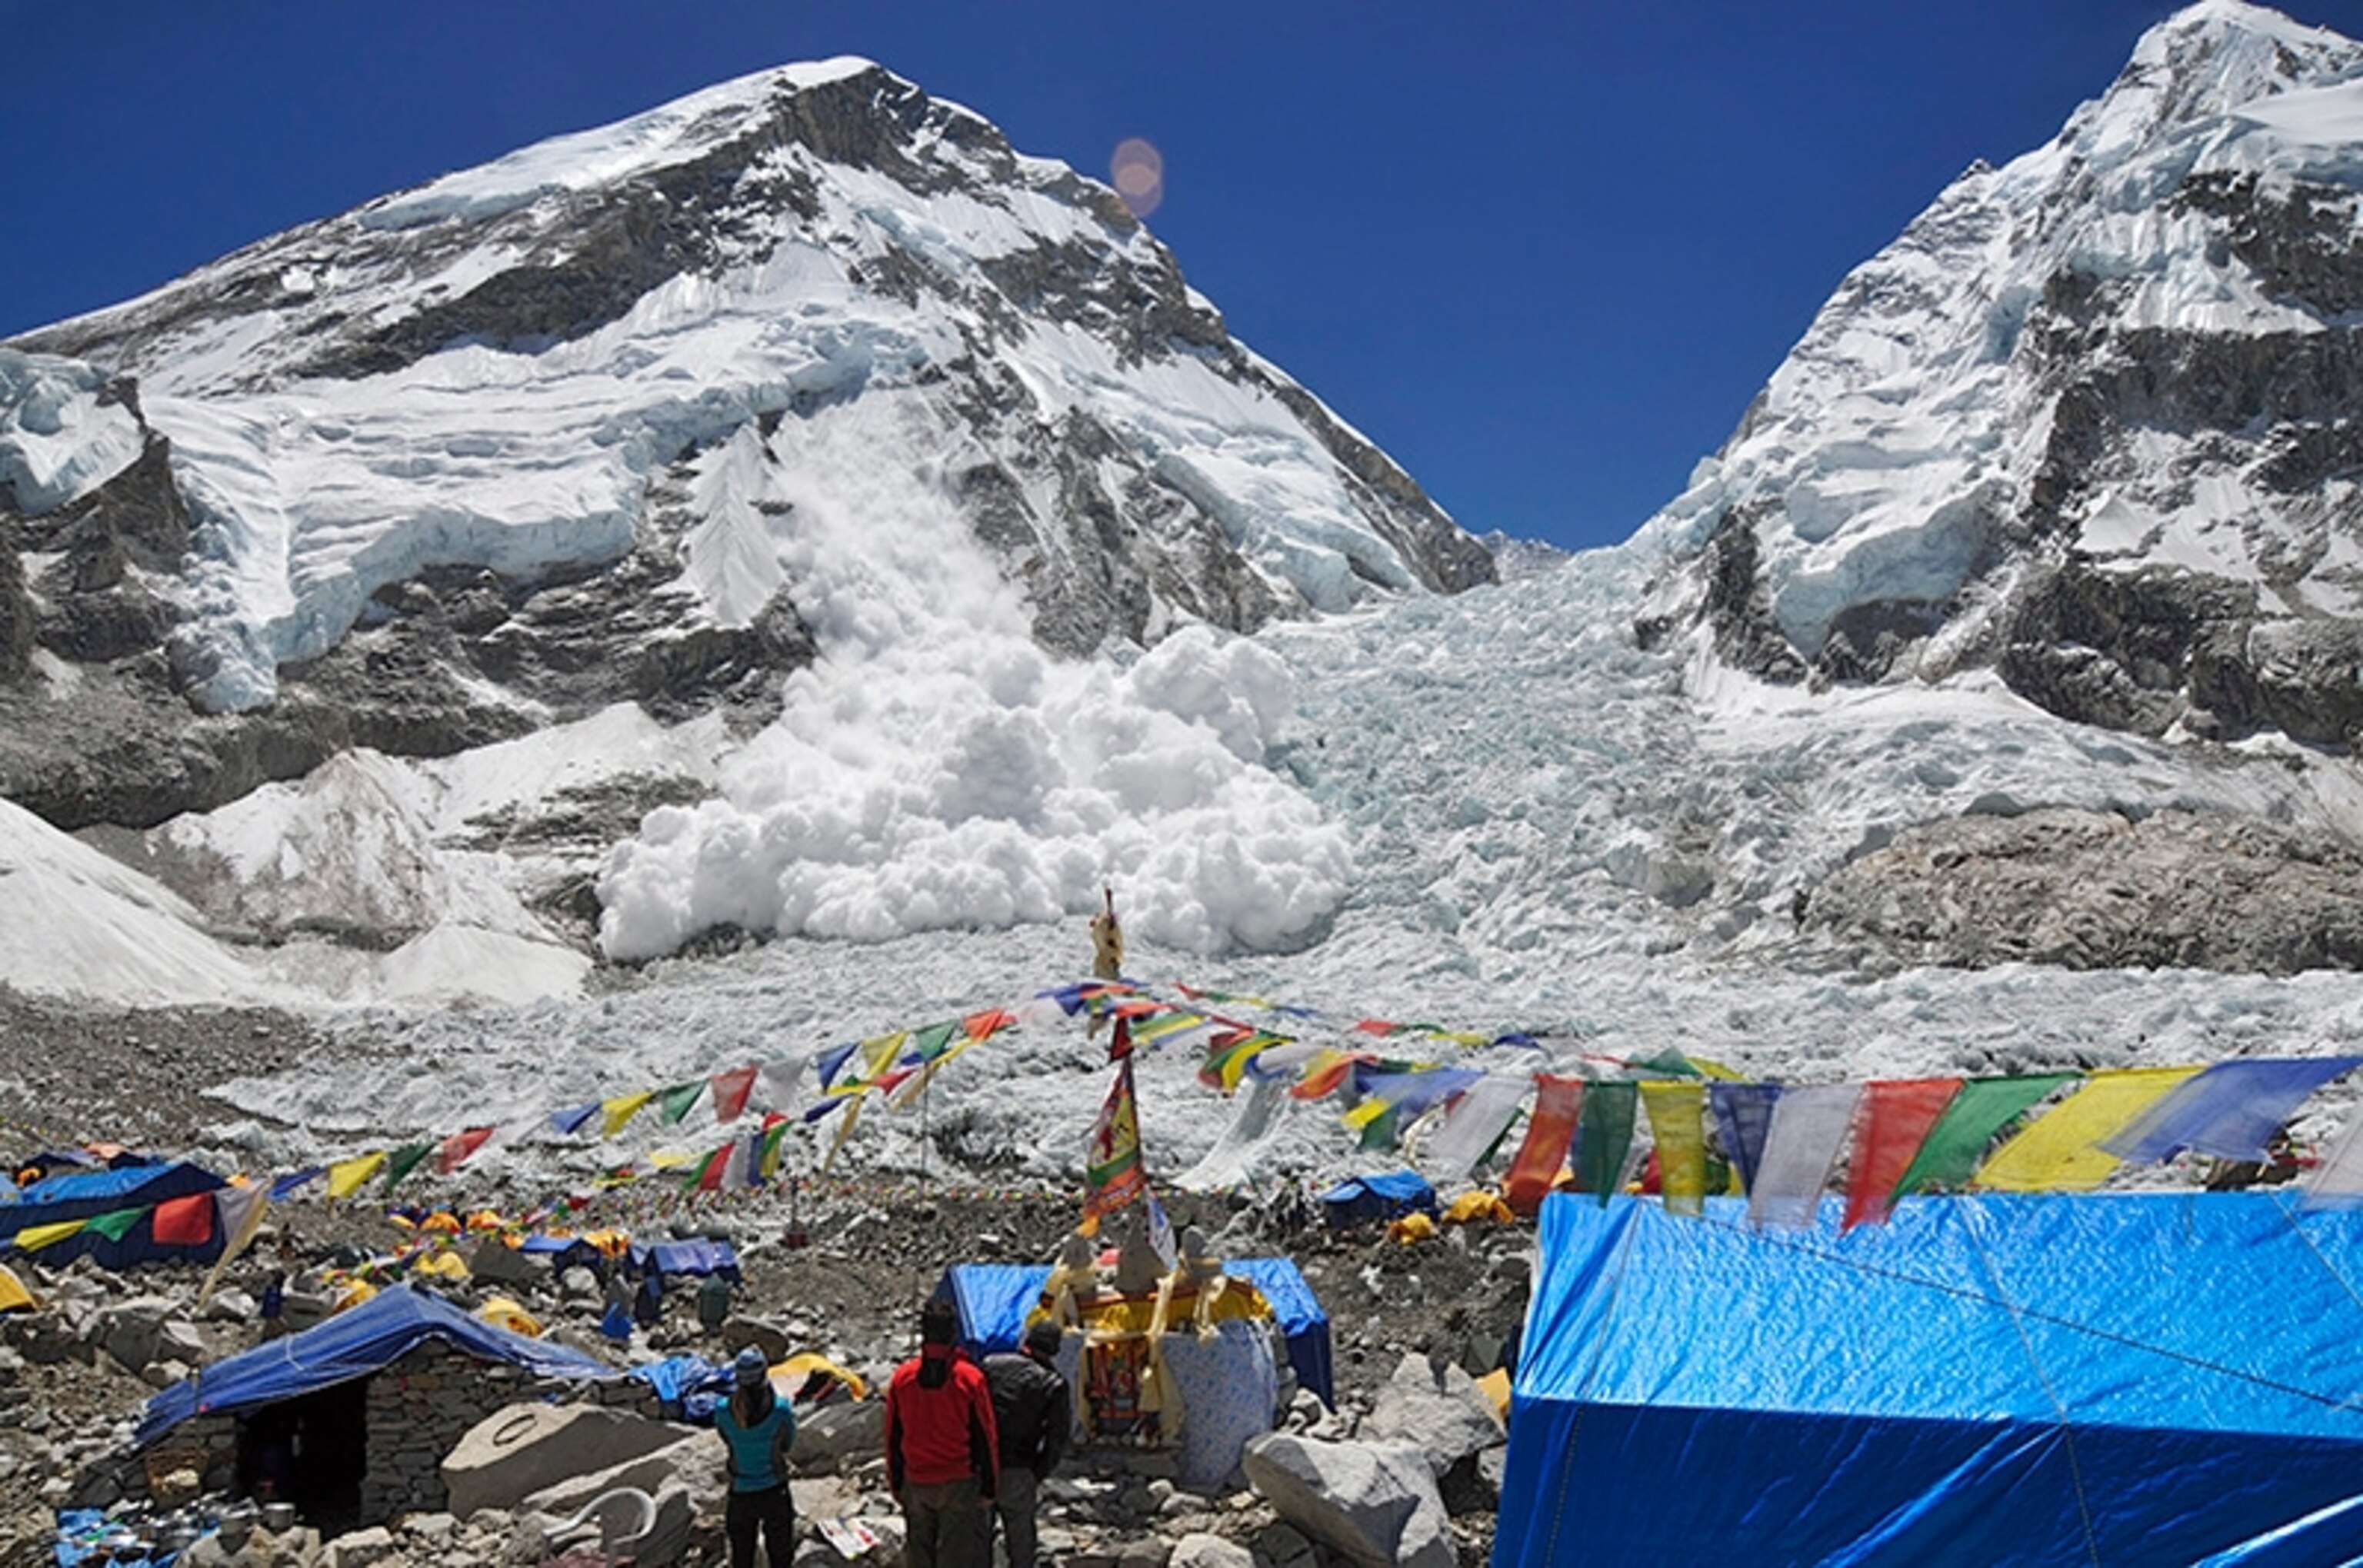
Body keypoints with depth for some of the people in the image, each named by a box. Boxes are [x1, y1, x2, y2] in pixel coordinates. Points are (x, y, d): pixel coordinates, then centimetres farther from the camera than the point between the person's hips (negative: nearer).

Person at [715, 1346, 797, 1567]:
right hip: (774, 1492, -1)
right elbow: (787, 1445, -6)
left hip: (741, 1496, 1)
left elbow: (728, 1445, -2)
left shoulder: (723, 1414, -20)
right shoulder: (781, 1412, -24)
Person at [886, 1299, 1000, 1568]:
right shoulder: (970, 1379, -14)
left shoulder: (902, 1377, -5)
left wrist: (896, 1484, 16)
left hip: (916, 1484, 3)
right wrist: (989, 1487, 1)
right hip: (959, 1484, -3)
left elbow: (893, 1437, 4)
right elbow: (985, 1438, -9)